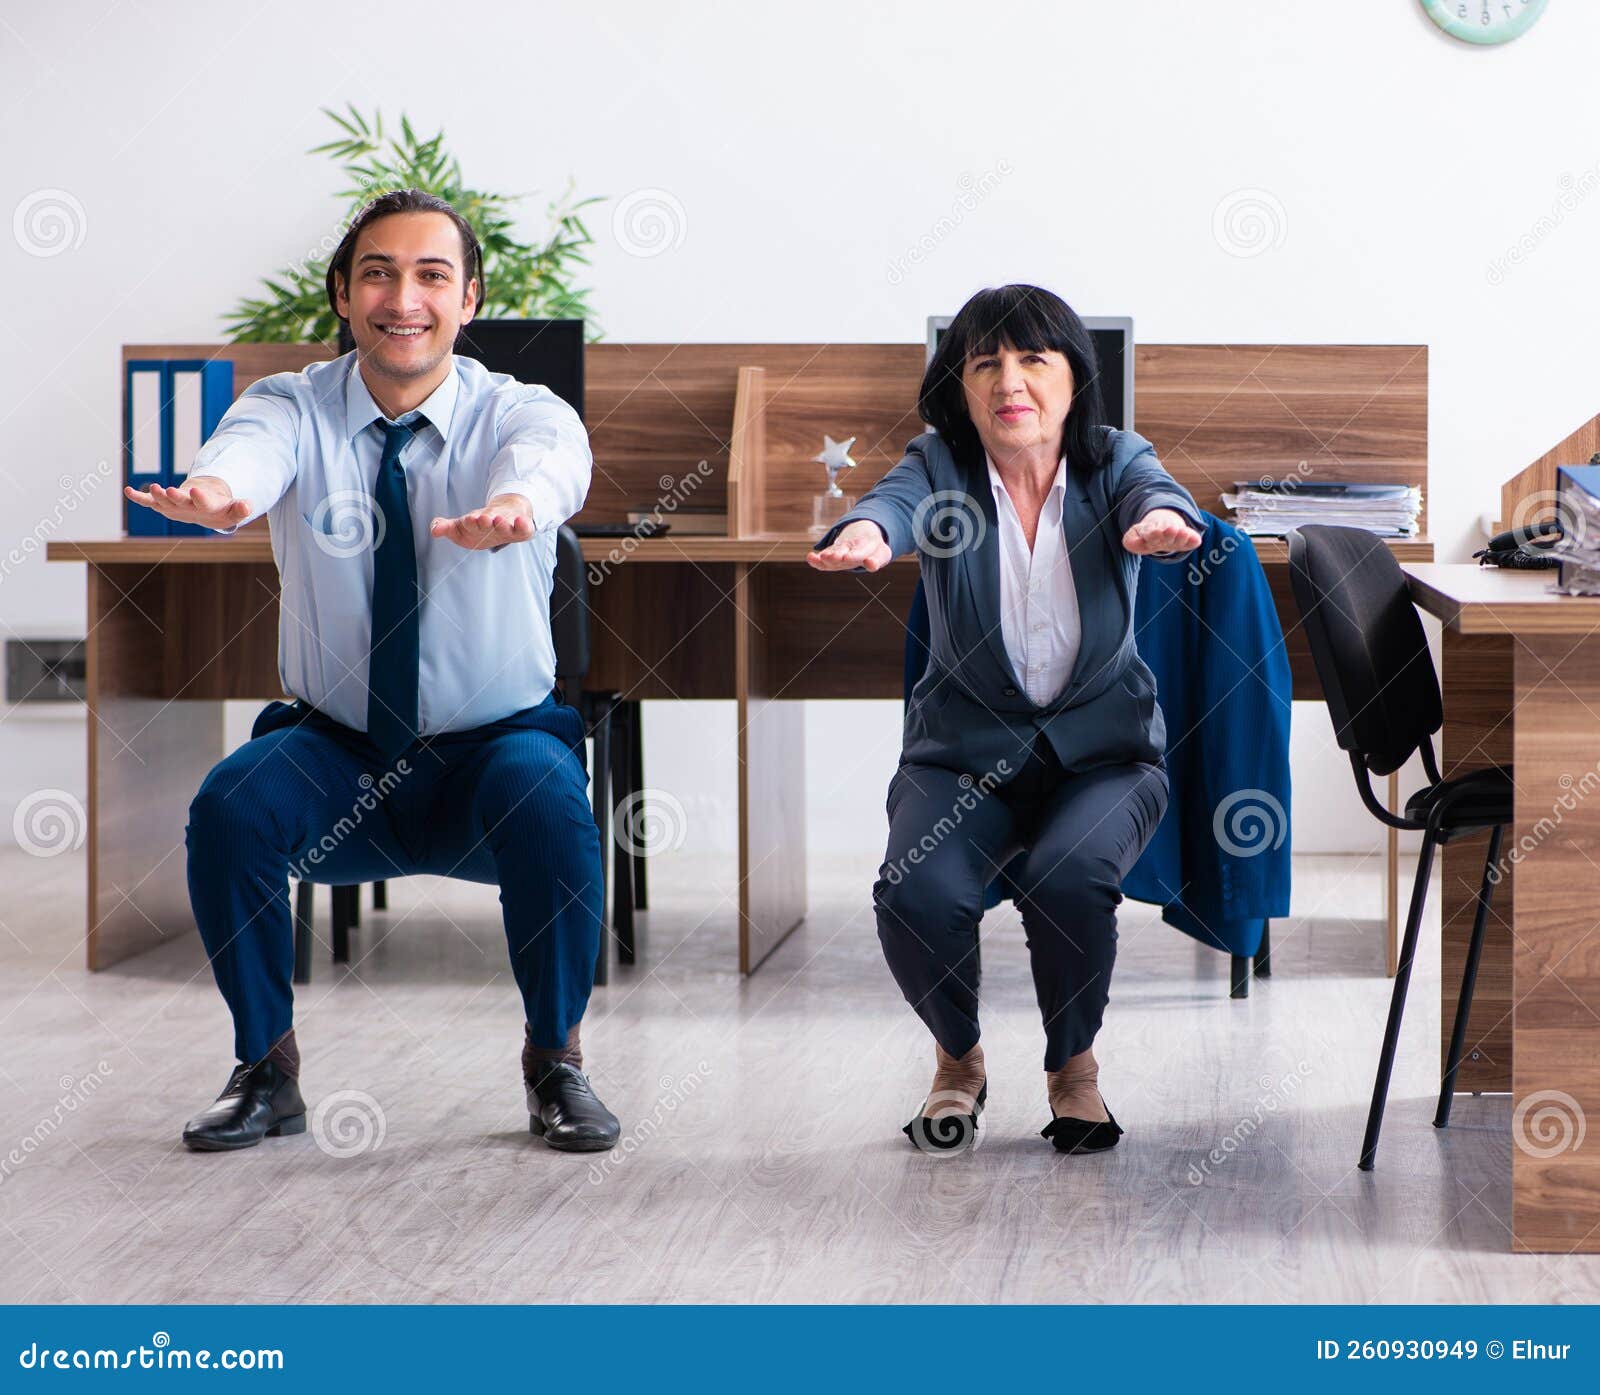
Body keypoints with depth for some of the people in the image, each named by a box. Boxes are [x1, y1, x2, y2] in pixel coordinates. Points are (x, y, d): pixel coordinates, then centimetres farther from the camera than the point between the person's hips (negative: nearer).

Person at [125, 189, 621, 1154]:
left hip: (495, 745, -1)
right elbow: (250, 451, -32)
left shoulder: (518, 413, -10)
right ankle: (267, 1067, -6)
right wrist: (213, 491, -58)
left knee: (548, 801, -33)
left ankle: (556, 1062, -10)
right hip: (335, 757, 2)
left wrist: (513, 506, -61)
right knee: (230, 804, -27)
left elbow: (551, 460, -36)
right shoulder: (294, 411, -7)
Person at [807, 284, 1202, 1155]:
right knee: (916, 893, -28)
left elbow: (1156, 492, -28)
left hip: (1102, 750, 0)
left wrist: (1161, 520, -54)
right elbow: (897, 499, -30)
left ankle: (1074, 1063, 0)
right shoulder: (940, 467, -8)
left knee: (1067, 877, -31)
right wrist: (867, 535, -56)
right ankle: (958, 1058, 6)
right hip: (962, 748, 0)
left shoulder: (1110, 462, -5)